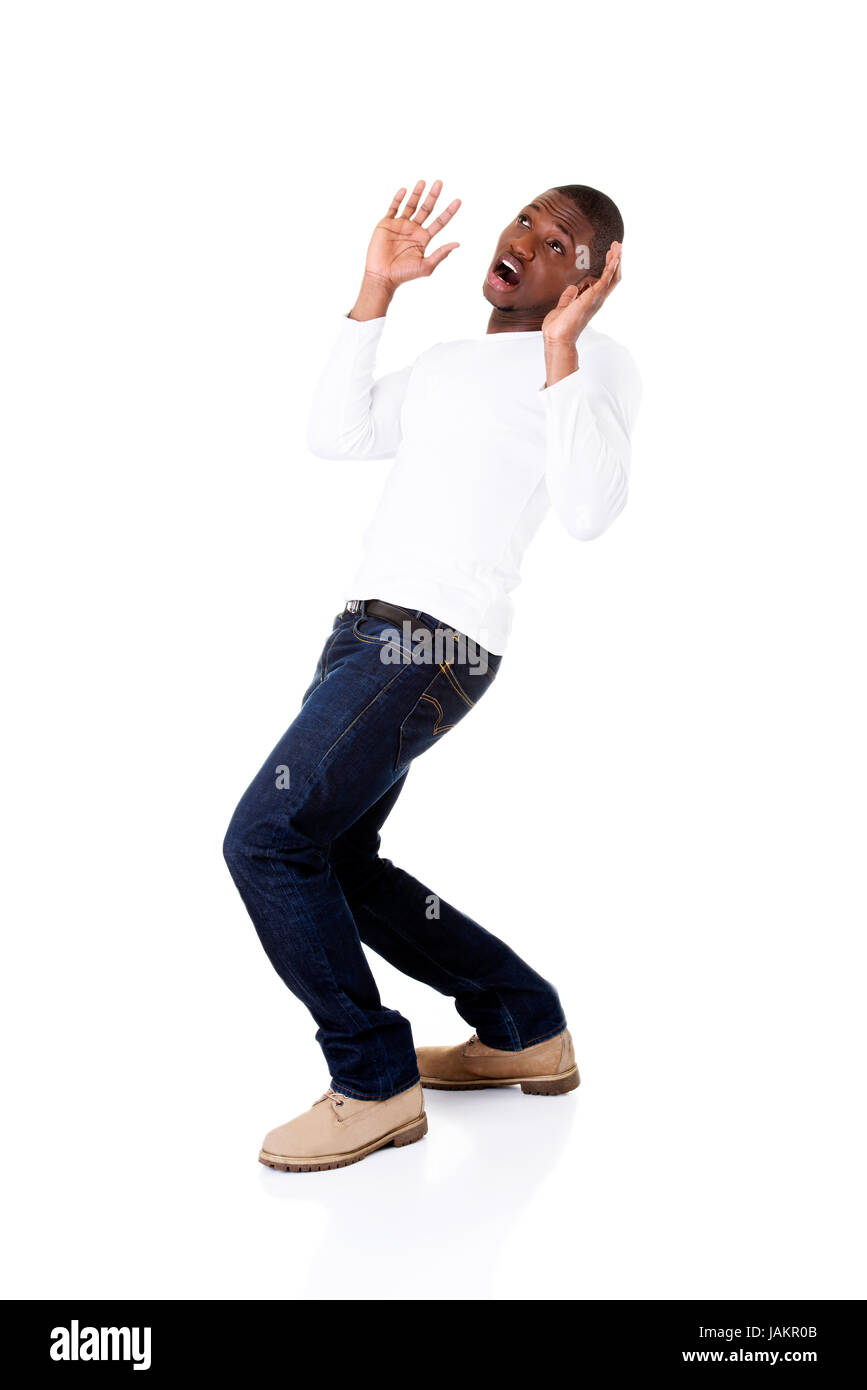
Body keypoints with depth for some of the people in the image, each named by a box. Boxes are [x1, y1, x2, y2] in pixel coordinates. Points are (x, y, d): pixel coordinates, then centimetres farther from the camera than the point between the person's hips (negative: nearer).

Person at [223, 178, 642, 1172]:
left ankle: (377, 1086, -2)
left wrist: (561, 350, -20)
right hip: (367, 628, 9)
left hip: (434, 641, -9)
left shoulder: (598, 362, 0)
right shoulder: (446, 364, 26)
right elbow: (334, 436, 18)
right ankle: (526, 1030, 24)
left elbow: (588, 512, -16)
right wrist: (375, 290, 16)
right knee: (333, 864, 14)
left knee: (267, 839, -16)